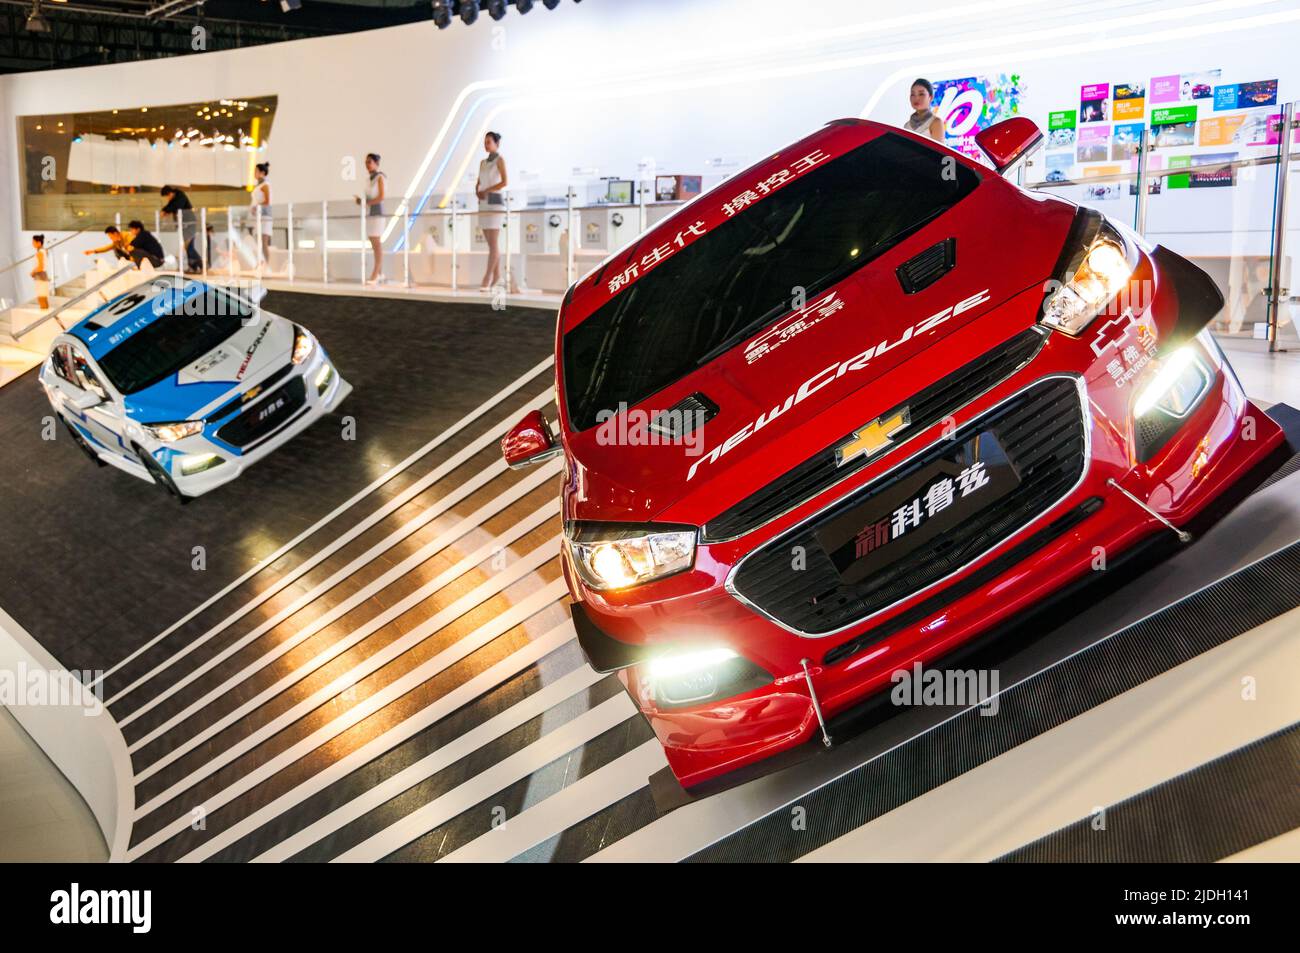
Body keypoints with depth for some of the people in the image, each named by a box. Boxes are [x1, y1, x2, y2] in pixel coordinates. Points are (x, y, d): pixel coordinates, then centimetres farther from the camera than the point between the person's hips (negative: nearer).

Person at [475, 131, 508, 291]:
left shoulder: (500, 160, -6)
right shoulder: (483, 163, 18)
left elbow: (505, 182, -19)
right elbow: (478, 185, 18)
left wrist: (486, 191, -14)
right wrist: (478, 193, -5)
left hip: (496, 204, -8)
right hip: (484, 206, 8)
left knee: (493, 243, -11)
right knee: (491, 244, 9)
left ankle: (487, 279, -14)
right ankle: (497, 275, 15)